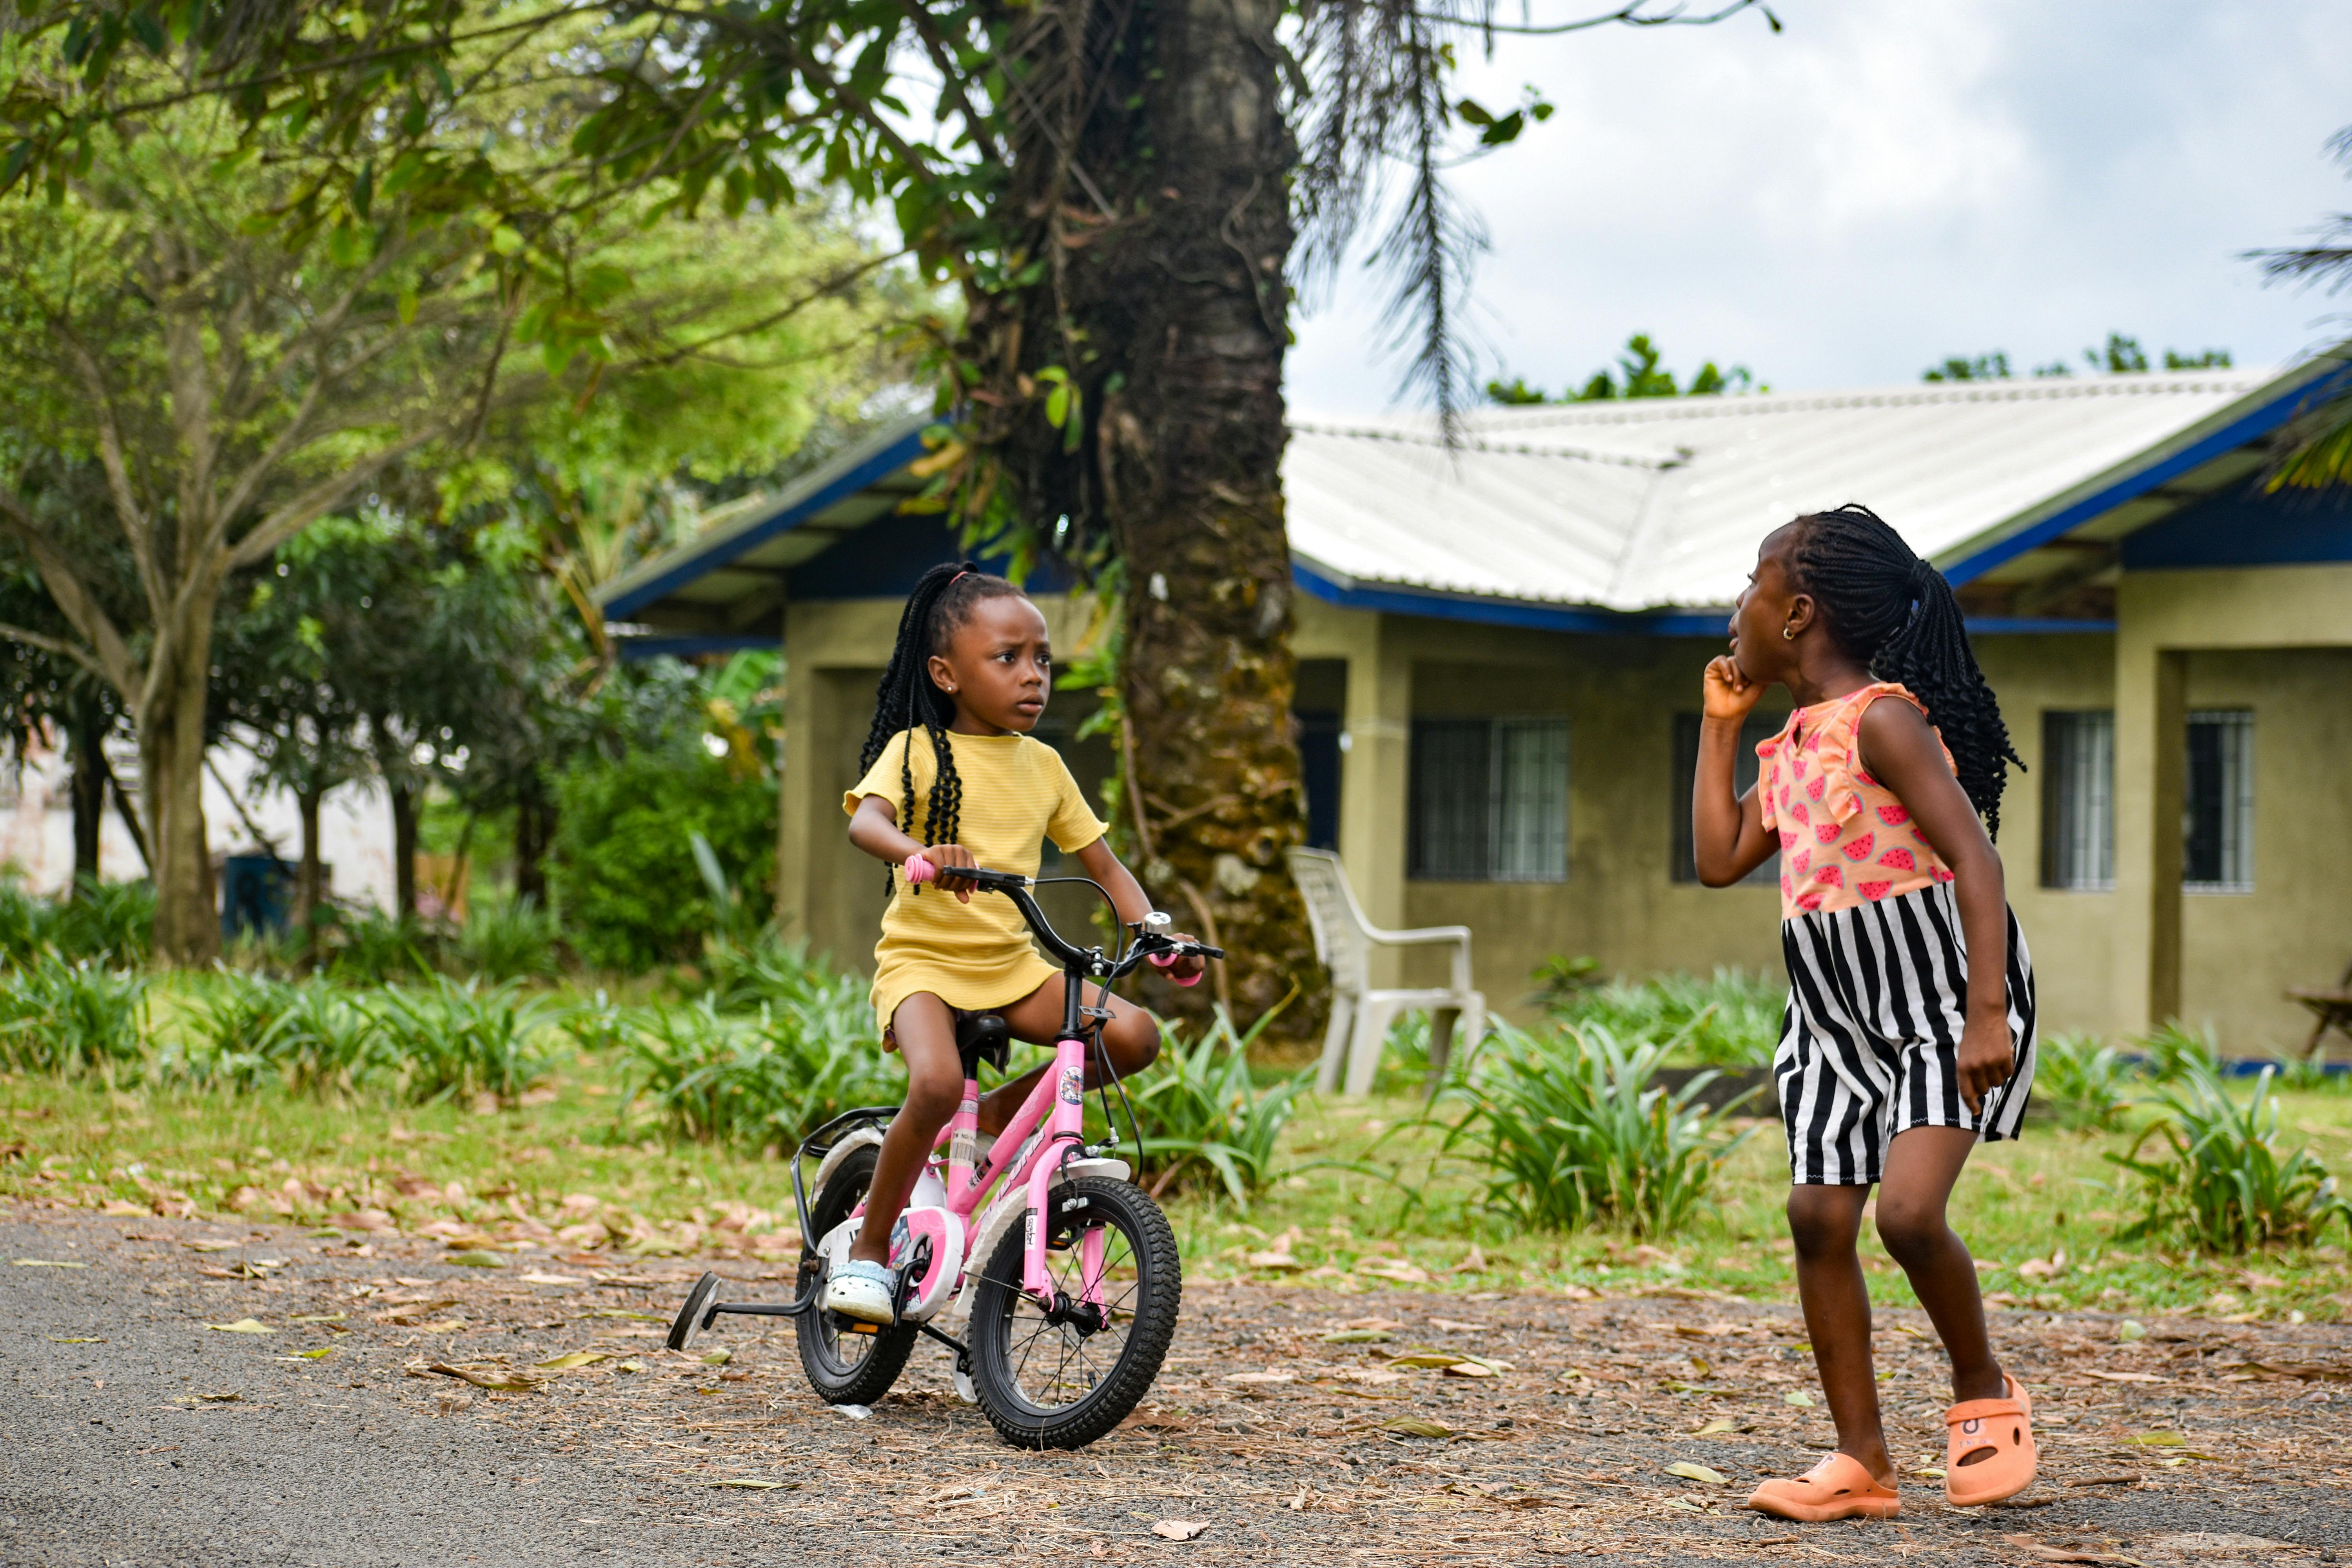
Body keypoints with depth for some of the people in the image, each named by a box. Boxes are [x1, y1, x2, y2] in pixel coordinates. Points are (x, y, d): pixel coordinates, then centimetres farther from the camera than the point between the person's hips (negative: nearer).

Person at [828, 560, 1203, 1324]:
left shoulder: (1043, 766, 10)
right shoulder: (916, 750, -5)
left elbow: (1104, 865, 14)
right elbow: (867, 820, -24)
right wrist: (919, 853, -47)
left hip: (1012, 965, 5)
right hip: (923, 958, -5)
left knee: (1134, 1034, -16)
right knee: (937, 1083, -33)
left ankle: (1001, 1112, 7)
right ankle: (868, 1250, -13)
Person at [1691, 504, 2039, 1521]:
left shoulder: (1880, 720, -14)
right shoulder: (1788, 750, 12)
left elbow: (1974, 857, -20)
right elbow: (1720, 862, 10)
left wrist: (1984, 1013, -26)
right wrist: (1720, 724, 13)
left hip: (1944, 1000, -8)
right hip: (1839, 1018, 9)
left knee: (1908, 1213, -21)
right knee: (1818, 1218, -1)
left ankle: (1983, 1390, 6)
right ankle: (1862, 1465, 5)